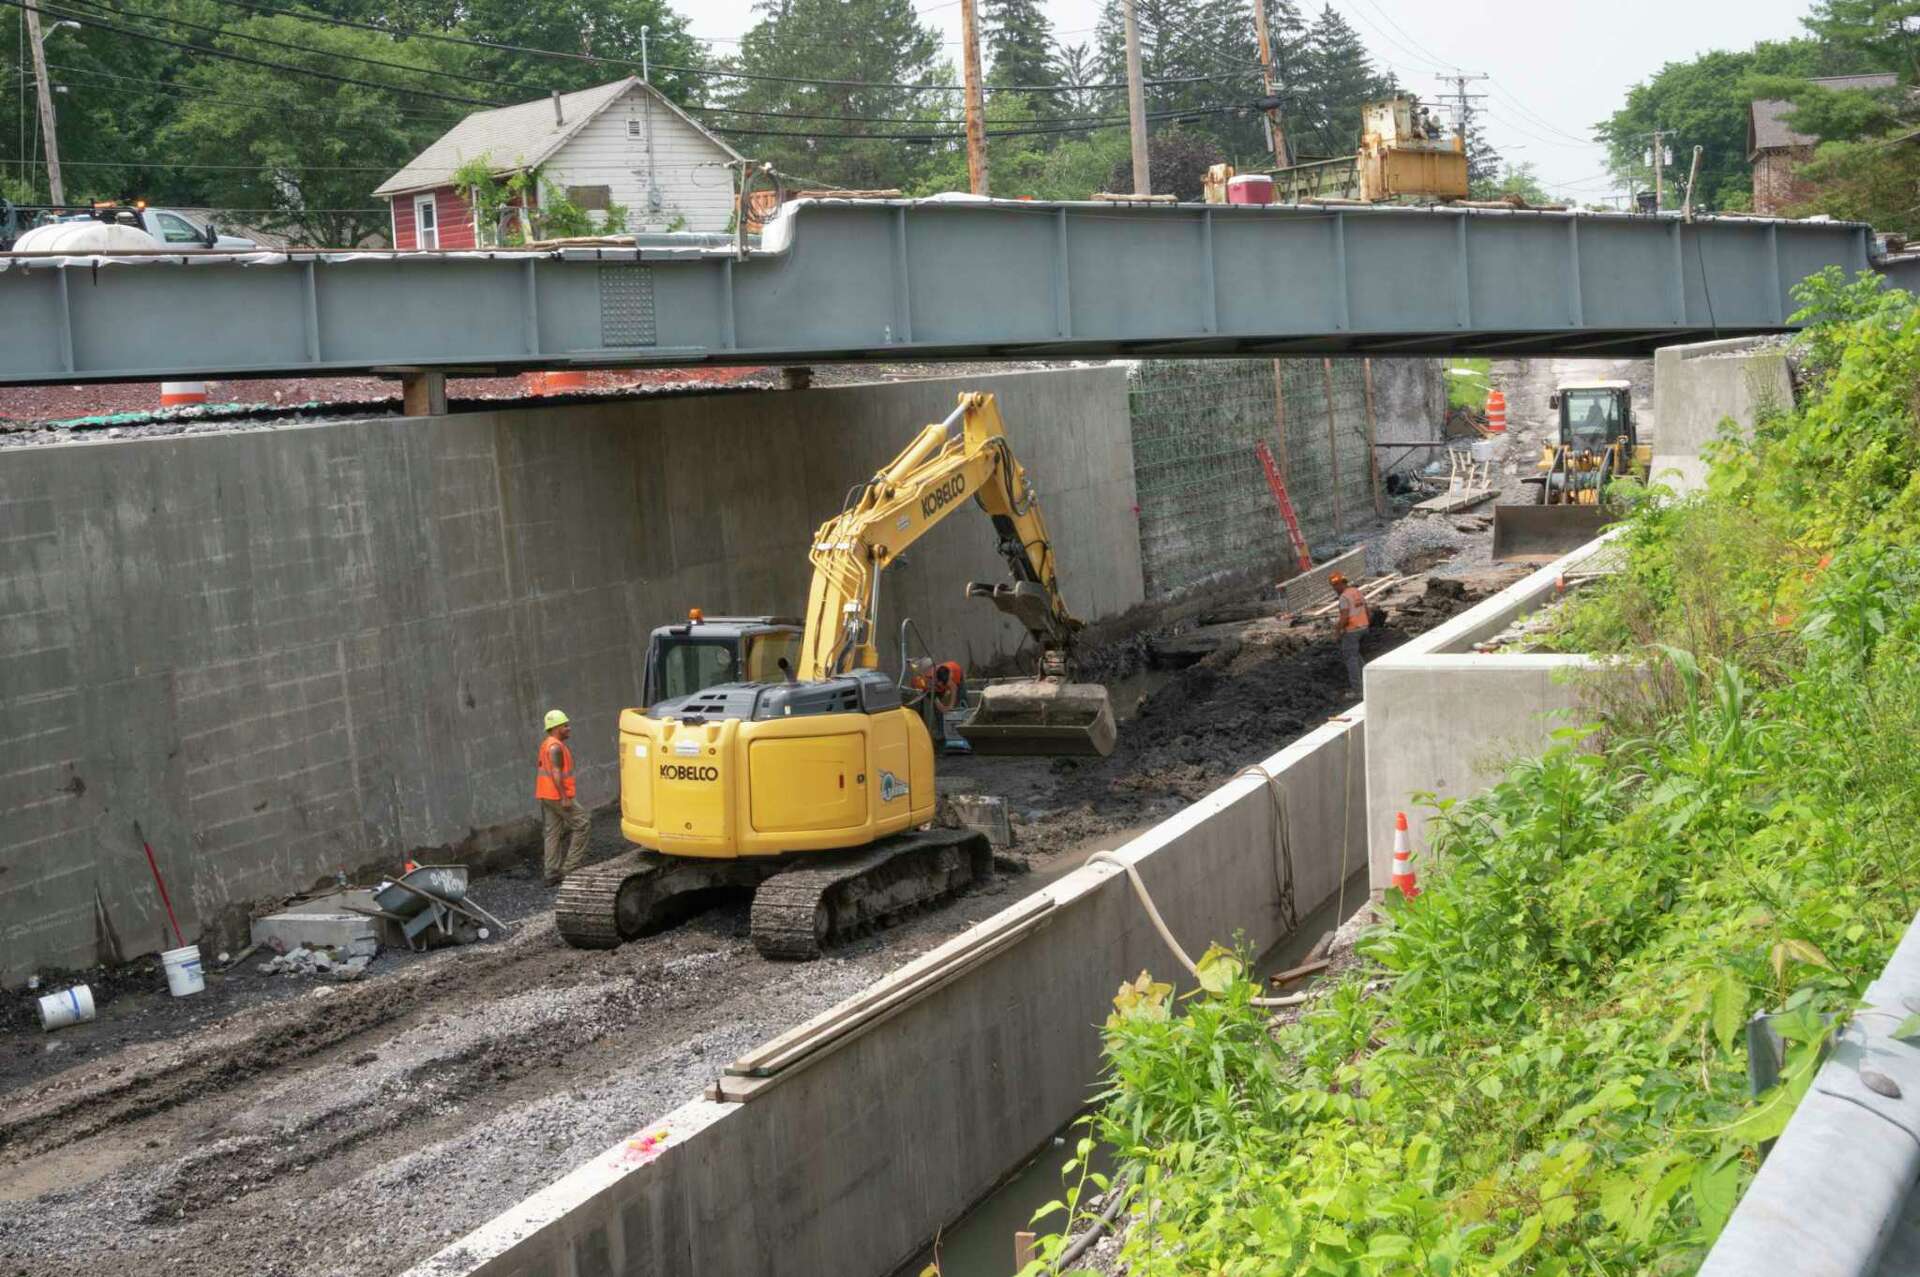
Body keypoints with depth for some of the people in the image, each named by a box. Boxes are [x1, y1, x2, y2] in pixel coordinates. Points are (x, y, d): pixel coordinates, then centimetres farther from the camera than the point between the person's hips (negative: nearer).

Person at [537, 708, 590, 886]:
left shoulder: (545, 744, 15)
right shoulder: (555, 747, -16)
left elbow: (538, 767, 20)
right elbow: (556, 773, -24)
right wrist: (564, 797, -24)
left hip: (546, 796, 10)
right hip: (557, 796, -10)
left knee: (553, 833, 9)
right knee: (581, 824, -1)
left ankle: (553, 874, 9)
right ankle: (571, 866, -2)